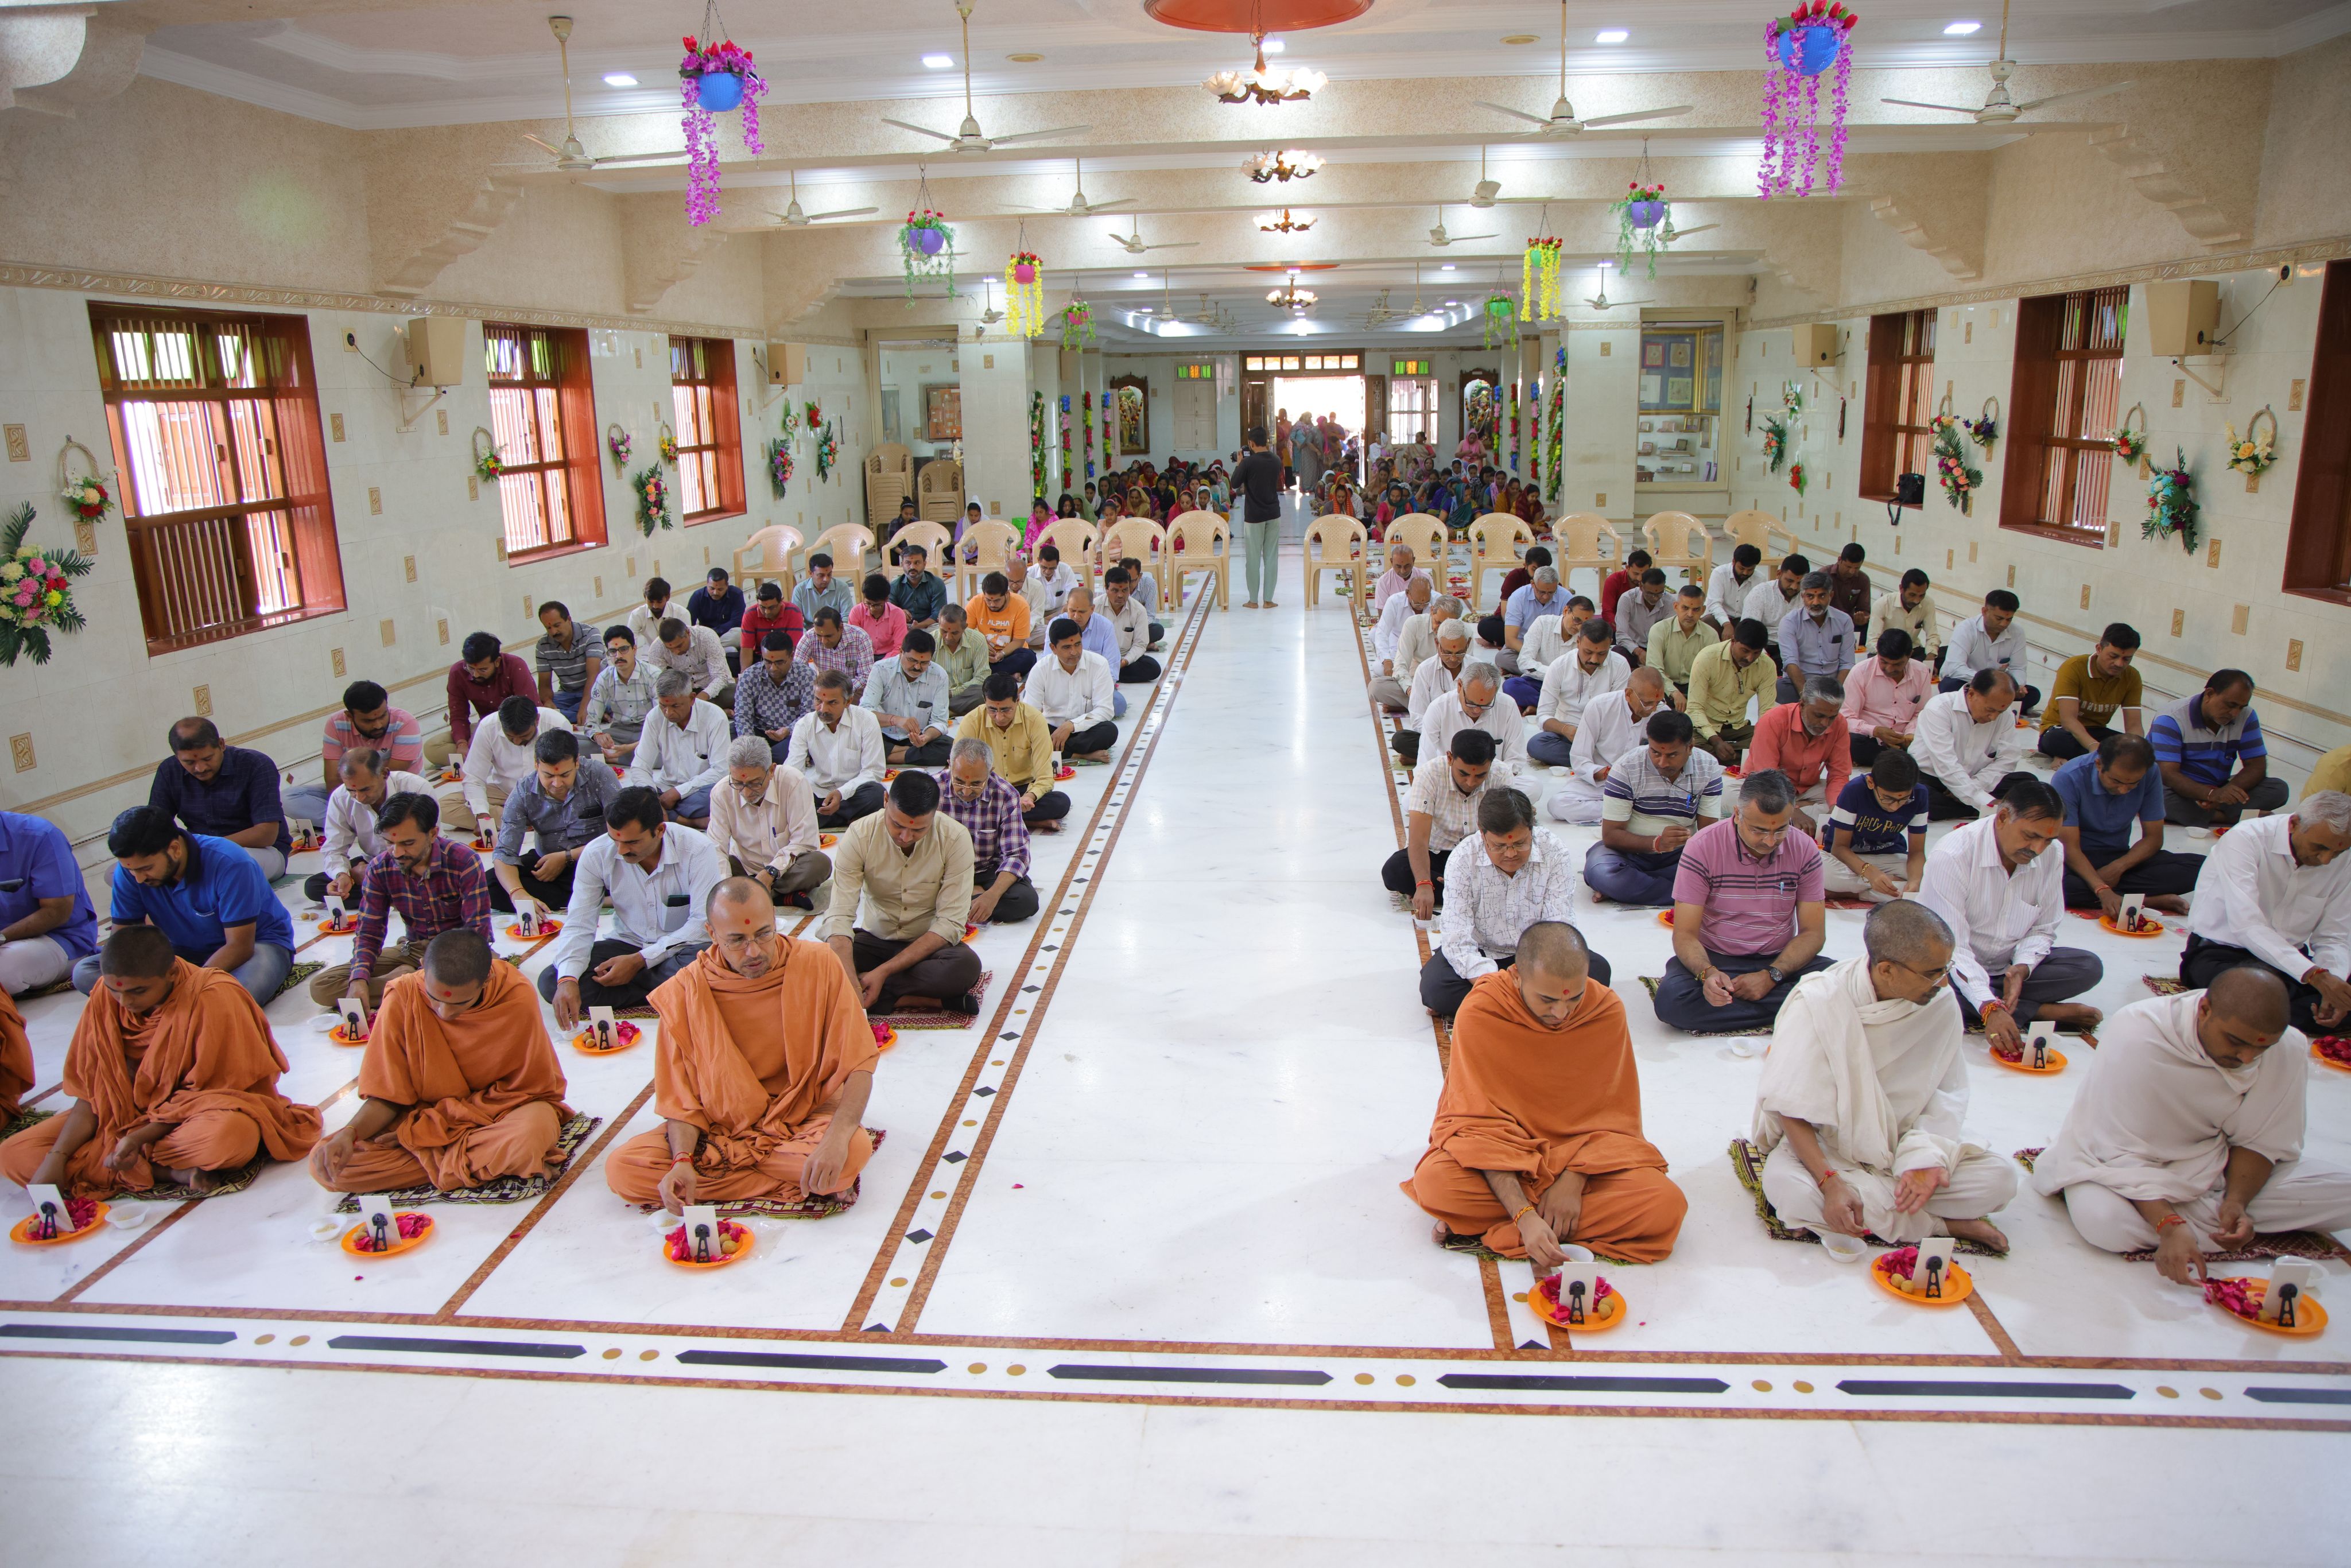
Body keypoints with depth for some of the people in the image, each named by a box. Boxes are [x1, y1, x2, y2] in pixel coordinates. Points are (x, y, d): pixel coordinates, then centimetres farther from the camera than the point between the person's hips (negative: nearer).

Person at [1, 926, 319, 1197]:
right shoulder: (104, 998, -7)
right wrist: (56, 1158, -15)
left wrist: (140, 1138, -25)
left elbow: (207, 1089, -15)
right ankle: (172, 1172, -22)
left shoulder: (214, 999, -21)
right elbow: (91, 1089, -3)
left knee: (230, 1134, -41)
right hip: (126, 1115, 7)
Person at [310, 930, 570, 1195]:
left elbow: (530, 1087, -12)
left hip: (499, 1112, -4)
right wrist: (350, 1132, -27)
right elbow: (388, 1094, -6)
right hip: (426, 1115, 4)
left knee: (534, 1131, -39)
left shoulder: (518, 999, -23)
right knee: (324, 1163, -20)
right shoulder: (403, 998, -17)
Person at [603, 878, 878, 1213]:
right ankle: (803, 1182, -17)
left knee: (856, 1149, -35)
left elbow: (859, 1065, -13)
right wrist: (682, 1160, -23)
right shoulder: (685, 992, -8)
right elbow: (681, 1095, -4)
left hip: (805, 1116, -3)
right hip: (721, 1127, 3)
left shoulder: (817, 966, -11)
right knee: (621, 1169, -22)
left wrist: (837, 1137, -31)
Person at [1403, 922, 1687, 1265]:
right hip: (1497, 1148, -4)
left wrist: (1573, 1180, -20)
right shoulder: (1479, 1013, -21)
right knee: (1434, 1183, -34)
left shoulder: (1607, 1011, -12)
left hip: (1582, 1149, 4)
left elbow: (1613, 1116, -4)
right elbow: (1482, 1122, -19)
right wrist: (1524, 1215, -31)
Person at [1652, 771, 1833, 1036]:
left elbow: (1813, 932, -1)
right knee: (1671, 1000, -34)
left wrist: (1771, 976, -19)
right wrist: (1707, 973, -33)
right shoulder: (1702, 847, -11)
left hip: (1780, 962, 2)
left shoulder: (1805, 851, -3)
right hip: (1715, 959, -2)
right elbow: (1685, 934, -11)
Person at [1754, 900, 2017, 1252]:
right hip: (1826, 1145, -2)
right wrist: (1831, 1182, -30)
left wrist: (1927, 1157, -21)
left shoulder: (1942, 1005, -10)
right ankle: (1943, 1223, -19)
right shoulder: (1818, 1004, -21)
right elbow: (1792, 1109, -17)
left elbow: (1947, 1095, -2)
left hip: (1903, 1143, 3)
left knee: (2000, 1178, -19)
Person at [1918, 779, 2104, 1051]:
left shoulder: (2051, 855, -5)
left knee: (2090, 967, -16)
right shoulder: (1951, 856, -24)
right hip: (1956, 968, -4)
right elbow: (1952, 947, -28)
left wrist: (2023, 967, -20)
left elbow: (2043, 930, 2)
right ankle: (2041, 1011, -21)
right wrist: (1990, 1008, -39)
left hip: (2011, 965, 4)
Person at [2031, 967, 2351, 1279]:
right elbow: (2122, 1152, -26)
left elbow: (2261, 1141, -4)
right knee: (2105, 1223, -37)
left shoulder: (2288, 1048, -16)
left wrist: (2236, 1202, -21)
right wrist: (2169, 1226, -37)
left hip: (2210, 1167, 5)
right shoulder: (2135, 1037, -30)